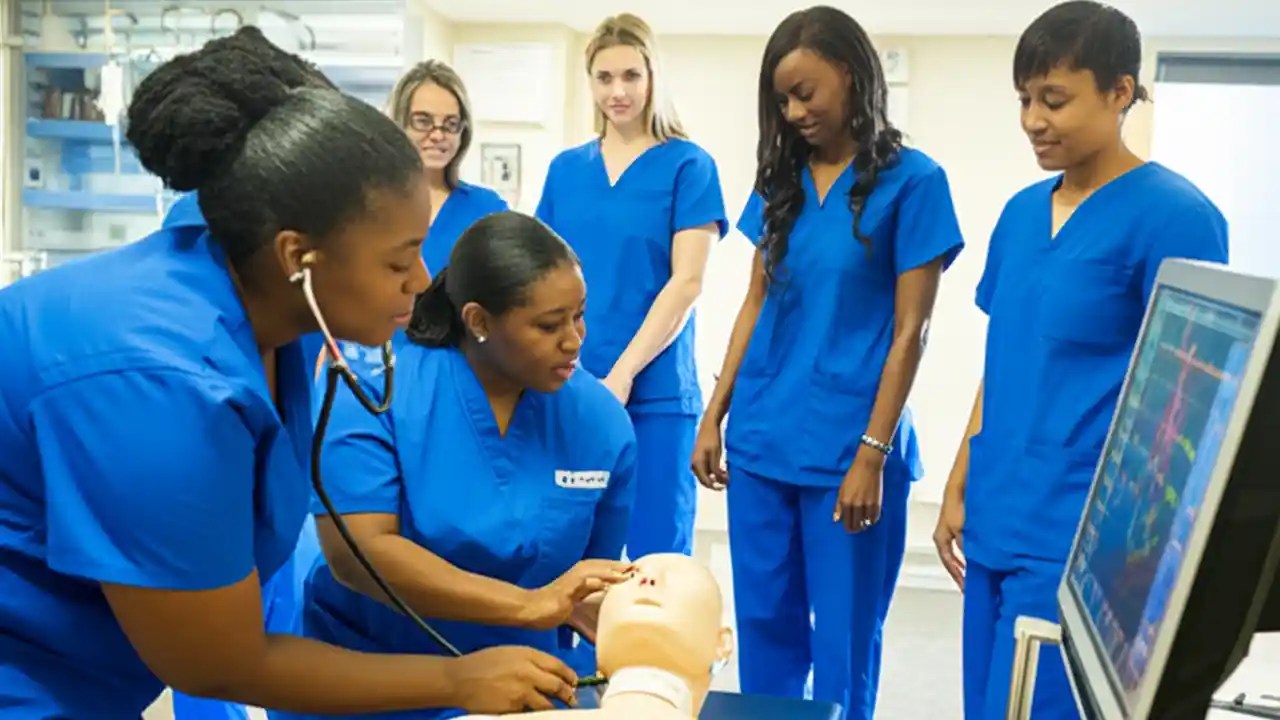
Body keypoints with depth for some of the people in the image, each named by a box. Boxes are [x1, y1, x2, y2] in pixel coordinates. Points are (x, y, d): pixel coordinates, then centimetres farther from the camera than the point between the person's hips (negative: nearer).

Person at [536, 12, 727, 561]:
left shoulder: (687, 165, -1)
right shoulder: (565, 168, 11)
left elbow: (686, 281, -8)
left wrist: (622, 374, -14)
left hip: (654, 392, -3)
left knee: (656, 558, 0)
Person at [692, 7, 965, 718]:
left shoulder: (912, 180, -6)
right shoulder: (780, 180, 9)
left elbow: (910, 329, -8)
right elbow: (756, 303, 12)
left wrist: (872, 453, -13)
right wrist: (713, 416, 8)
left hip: (845, 447, -5)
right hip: (760, 441, 5)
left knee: (842, 641, 6)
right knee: (765, 628, 14)